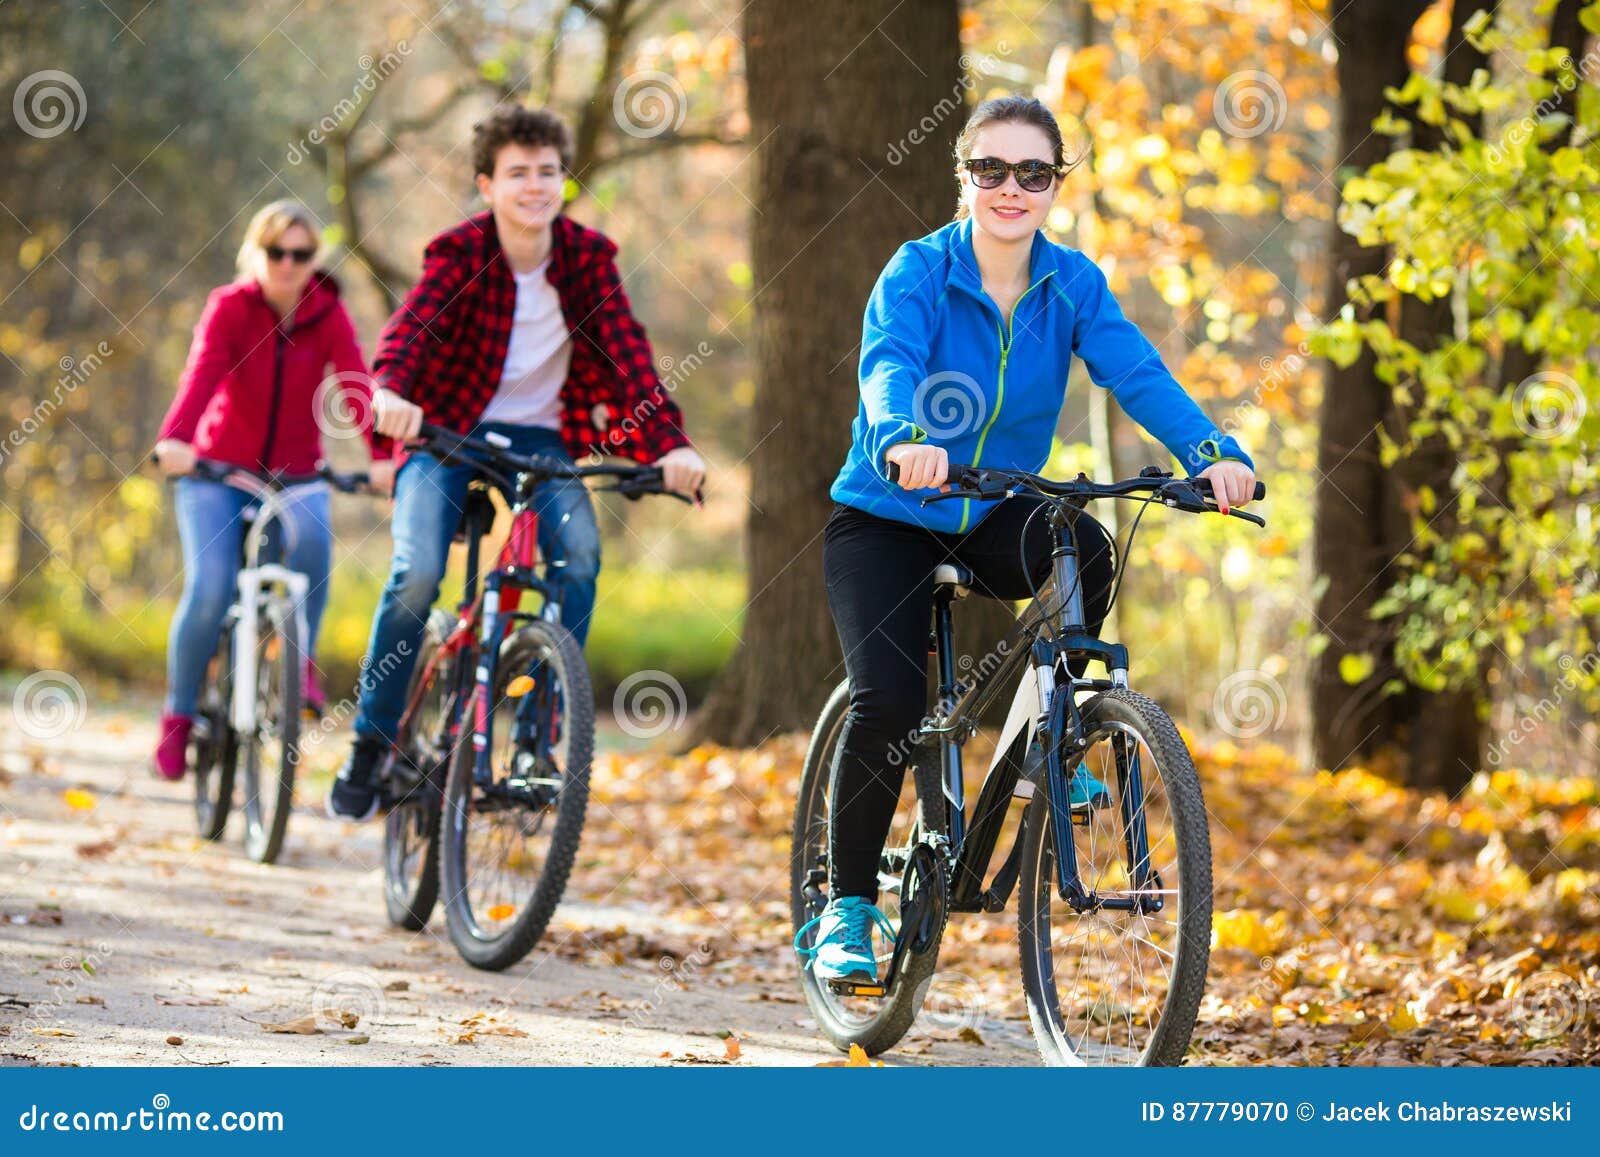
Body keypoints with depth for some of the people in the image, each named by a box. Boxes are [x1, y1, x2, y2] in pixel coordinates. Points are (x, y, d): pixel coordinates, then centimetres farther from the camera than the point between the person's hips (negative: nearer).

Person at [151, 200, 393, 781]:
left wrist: (382, 456, -37)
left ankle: (300, 658, -12)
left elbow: (355, 385, -19)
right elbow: (202, 373, -26)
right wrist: (174, 440, -45)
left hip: (295, 474, 1)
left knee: (311, 534, -33)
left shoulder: (329, 316, -4)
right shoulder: (230, 307, -9)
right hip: (218, 470, -1)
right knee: (209, 594, -17)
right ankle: (178, 716, 4)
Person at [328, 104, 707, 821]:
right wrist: (391, 390, -53)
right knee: (416, 574, -22)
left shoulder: (587, 256, -6)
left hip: (539, 435, 2)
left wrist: (670, 440, -34)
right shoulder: (460, 251, -12)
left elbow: (626, 347, -18)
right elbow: (413, 319, -31)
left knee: (578, 555, -25)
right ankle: (370, 746, -4)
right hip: (446, 430, -2)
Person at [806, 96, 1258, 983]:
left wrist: (1213, 452, -39)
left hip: (993, 517, 3)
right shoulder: (920, 271, -15)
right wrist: (902, 440, -57)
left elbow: (1136, 372, -20)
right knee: (888, 697, -20)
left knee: (1085, 548, -30)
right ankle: (846, 908, -2)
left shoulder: (1071, 284, -6)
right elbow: (888, 364, -34)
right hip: (887, 519, -2)